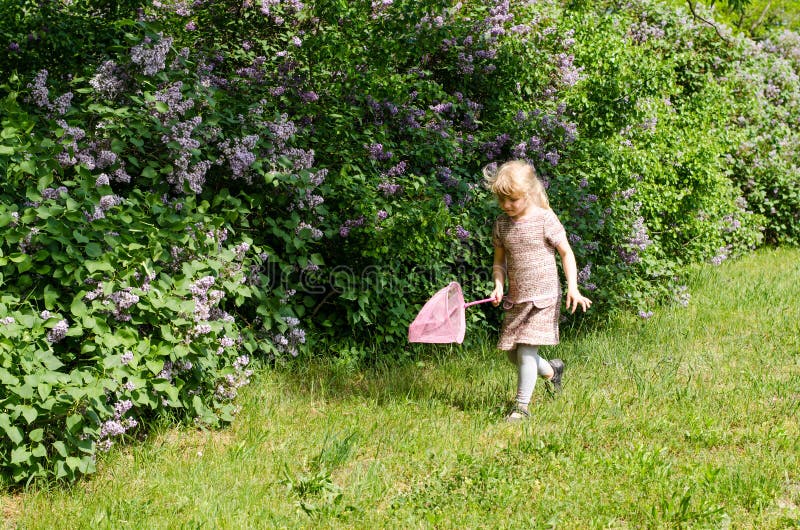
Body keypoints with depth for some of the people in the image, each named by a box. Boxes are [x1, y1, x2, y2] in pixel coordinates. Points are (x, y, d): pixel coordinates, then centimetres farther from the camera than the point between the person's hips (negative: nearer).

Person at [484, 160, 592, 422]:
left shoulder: (545, 219, -10)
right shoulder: (502, 224, 4)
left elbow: (566, 253, -4)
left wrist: (572, 288, -12)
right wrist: (499, 286, -5)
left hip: (543, 296, -6)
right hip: (516, 299, 6)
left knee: (526, 349, -13)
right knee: (512, 353, 10)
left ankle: (521, 407, -5)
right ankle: (551, 369, 38)